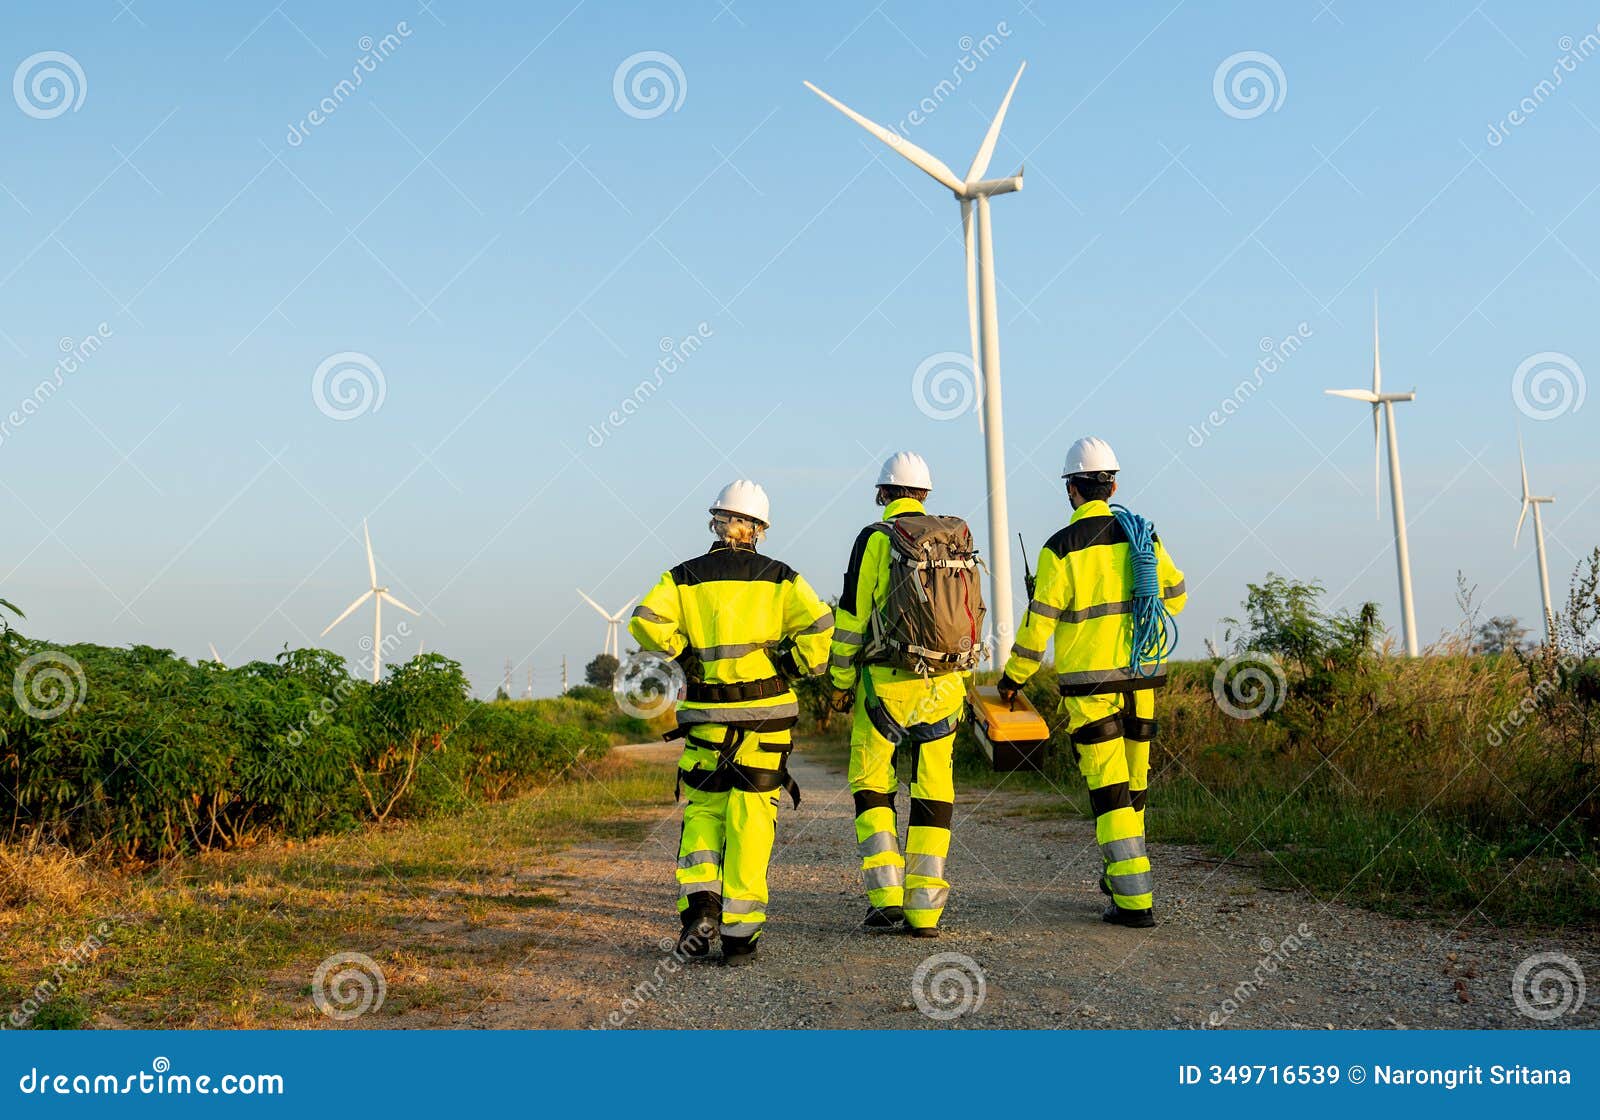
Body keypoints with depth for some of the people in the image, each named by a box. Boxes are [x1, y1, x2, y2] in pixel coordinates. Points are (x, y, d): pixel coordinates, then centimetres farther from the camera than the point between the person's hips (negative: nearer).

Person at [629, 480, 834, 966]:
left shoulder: (684, 578, 4)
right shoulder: (780, 578, 4)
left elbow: (646, 621, -11)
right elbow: (818, 626, -11)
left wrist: (684, 657, 3)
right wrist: (796, 666, 5)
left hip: (706, 717, 0)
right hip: (766, 715, 0)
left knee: (702, 812, 16)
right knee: (751, 823, 5)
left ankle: (700, 905, -4)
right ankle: (739, 934, 4)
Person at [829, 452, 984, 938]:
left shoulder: (876, 539, -6)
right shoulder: (958, 538, 8)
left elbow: (852, 617, -7)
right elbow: (973, 613, 11)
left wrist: (841, 682, 2)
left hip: (888, 683, -4)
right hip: (945, 686, 4)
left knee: (872, 787, 10)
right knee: (933, 793, 8)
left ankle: (887, 897, 3)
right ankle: (925, 909, 9)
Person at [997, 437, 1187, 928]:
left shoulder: (1061, 548, -9)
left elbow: (1039, 622, -9)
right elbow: (1175, 596, 14)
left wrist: (1014, 676, 4)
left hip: (1089, 684, -5)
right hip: (1141, 677, 5)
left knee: (1109, 789, -2)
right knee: (1133, 783, 17)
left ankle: (1134, 900, -5)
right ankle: (1120, 874, 31)